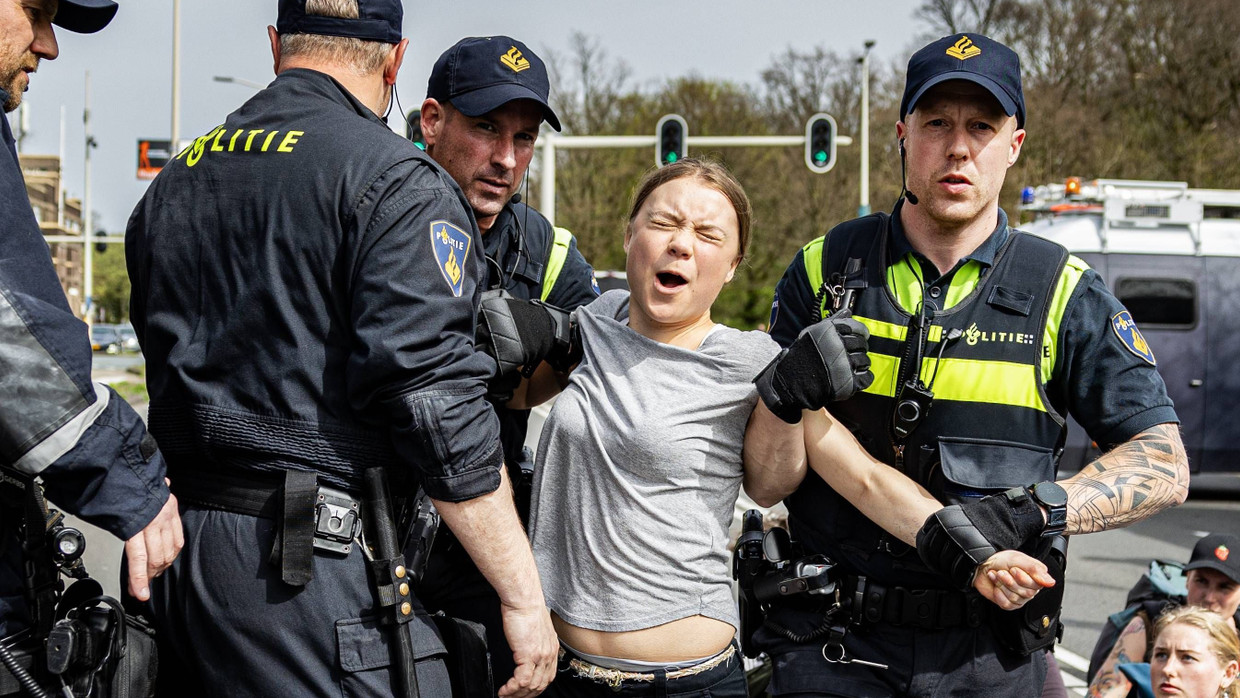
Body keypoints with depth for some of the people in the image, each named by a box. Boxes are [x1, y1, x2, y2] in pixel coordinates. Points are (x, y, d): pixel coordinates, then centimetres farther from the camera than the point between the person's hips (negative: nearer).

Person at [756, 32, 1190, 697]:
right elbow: (765, 481, 1)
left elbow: (1163, 466, -3)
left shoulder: (1063, 294, 1)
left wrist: (1031, 511, -18)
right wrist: (790, 401, -21)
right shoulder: (826, 270, 3)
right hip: (833, 643, 0)